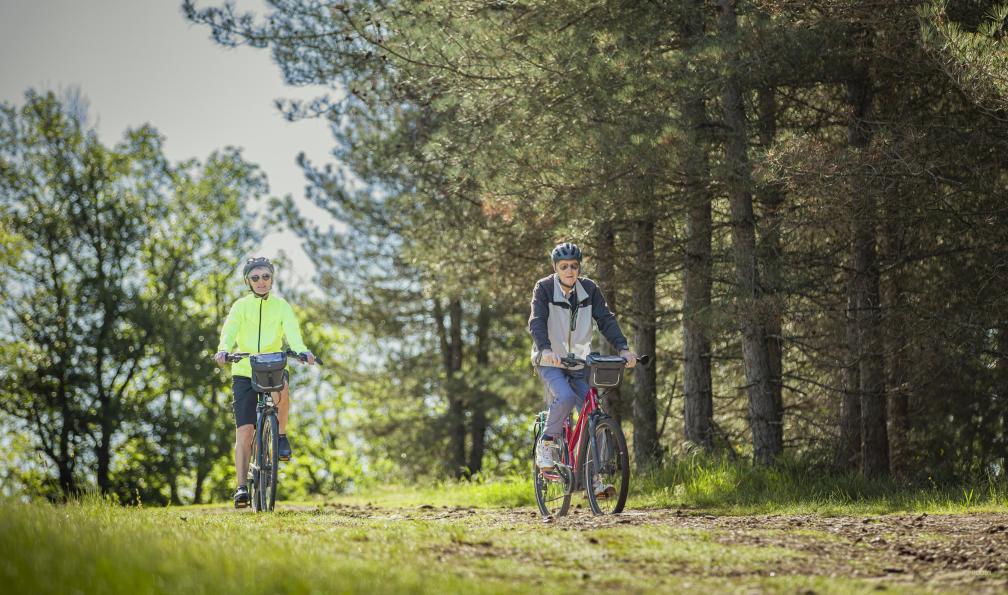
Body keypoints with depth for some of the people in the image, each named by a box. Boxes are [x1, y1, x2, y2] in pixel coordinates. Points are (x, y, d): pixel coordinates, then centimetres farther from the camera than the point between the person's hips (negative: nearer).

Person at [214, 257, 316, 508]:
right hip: (244, 370, 0)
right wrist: (223, 350, -37)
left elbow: (292, 331, -13)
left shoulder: (281, 306, 4)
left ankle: (281, 435, -11)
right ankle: (242, 486, -5)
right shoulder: (241, 306, 2)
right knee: (244, 431, -8)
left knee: (281, 390, -36)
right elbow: (229, 330, -15)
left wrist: (302, 351, -35)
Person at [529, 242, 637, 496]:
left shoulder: (589, 289, -1)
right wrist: (545, 349, -41)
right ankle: (546, 444, -10)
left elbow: (606, 319, -7)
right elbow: (537, 322, -22)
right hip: (550, 361, -3)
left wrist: (623, 348, -23)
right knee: (566, 397, -32)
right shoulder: (544, 288, -10)